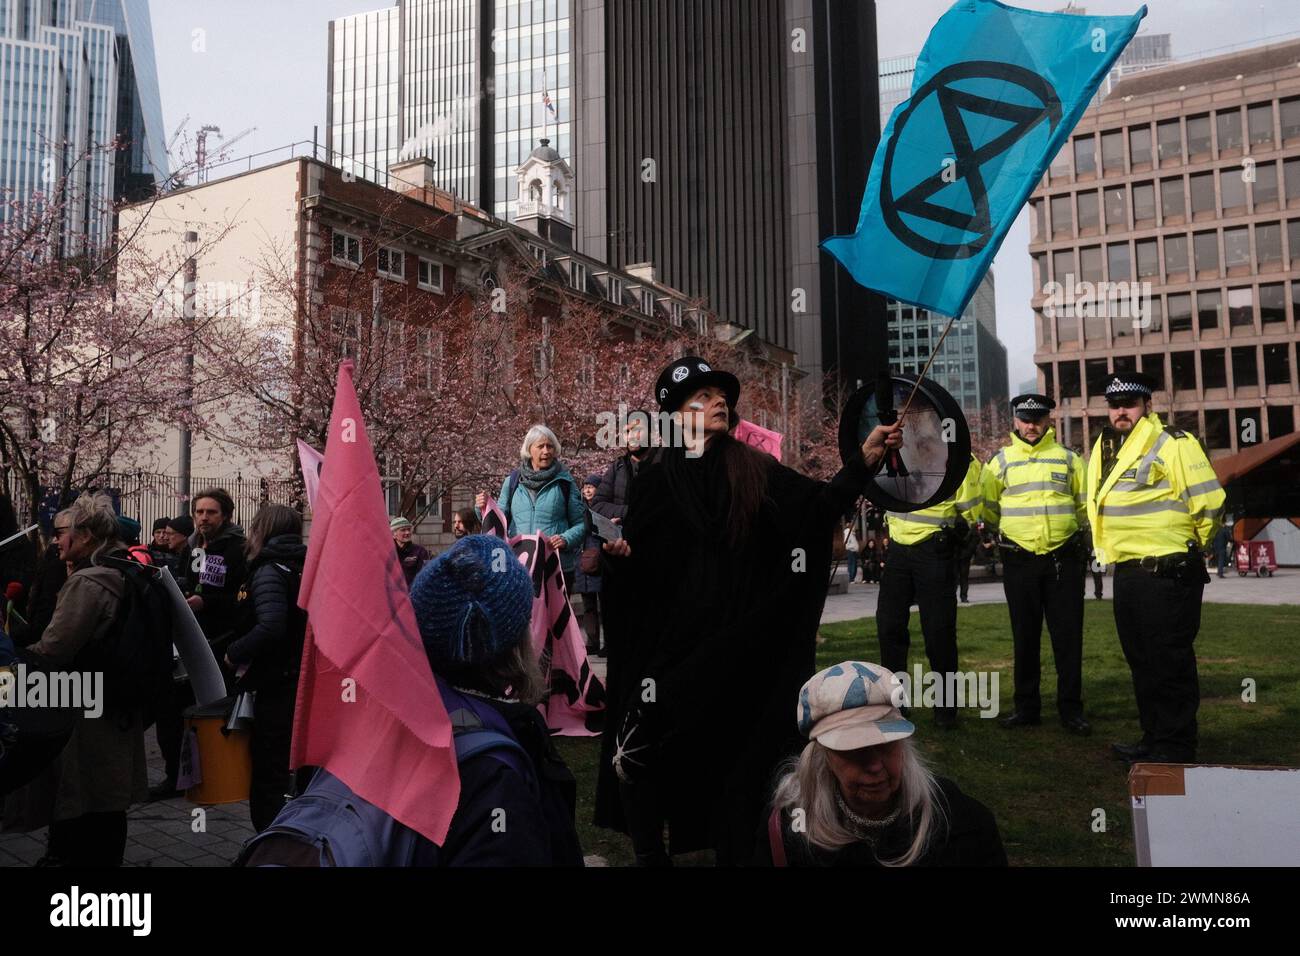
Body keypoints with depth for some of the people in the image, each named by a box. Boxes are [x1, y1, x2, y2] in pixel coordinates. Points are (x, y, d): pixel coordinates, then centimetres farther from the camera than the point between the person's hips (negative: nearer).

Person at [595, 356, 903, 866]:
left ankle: (734, 853, 28)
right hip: (670, 641, 0)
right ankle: (650, 854, 19)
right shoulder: (653, 477, 1)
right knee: (637, 749, -3)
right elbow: (638, 565, 4)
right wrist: (619, 554, -18)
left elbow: (819, 504, -10)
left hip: (740, 645, 0)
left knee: (736, 755, 8)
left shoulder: (754, 469, 2)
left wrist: (865, 459, -23)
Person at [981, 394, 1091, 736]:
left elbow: (1085, 506, 12)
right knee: (1025, 637, 8)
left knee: (1068, 637, 1)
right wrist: (987, 530, -2)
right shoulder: (1001, 461, 7)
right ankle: (1027, 707, 17)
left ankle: (1071, 709, 11)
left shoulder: (1068, 458, 9)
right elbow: (988, 509, 11)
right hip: (1019, 561, 0)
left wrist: (1082, 543, 8)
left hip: (1063, 559, 0)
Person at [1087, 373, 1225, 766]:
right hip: (1127, 572, 9)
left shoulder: (1173, 445, -10)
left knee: (1170, 664, -1)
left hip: (1166, 574, -8)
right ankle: (1153, 740, 29)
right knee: (1141, 661, 16)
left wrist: (1189, 546, 0)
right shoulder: (1104, 450, 14)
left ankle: (1175, 750, 9)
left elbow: (1209, 503, -14)